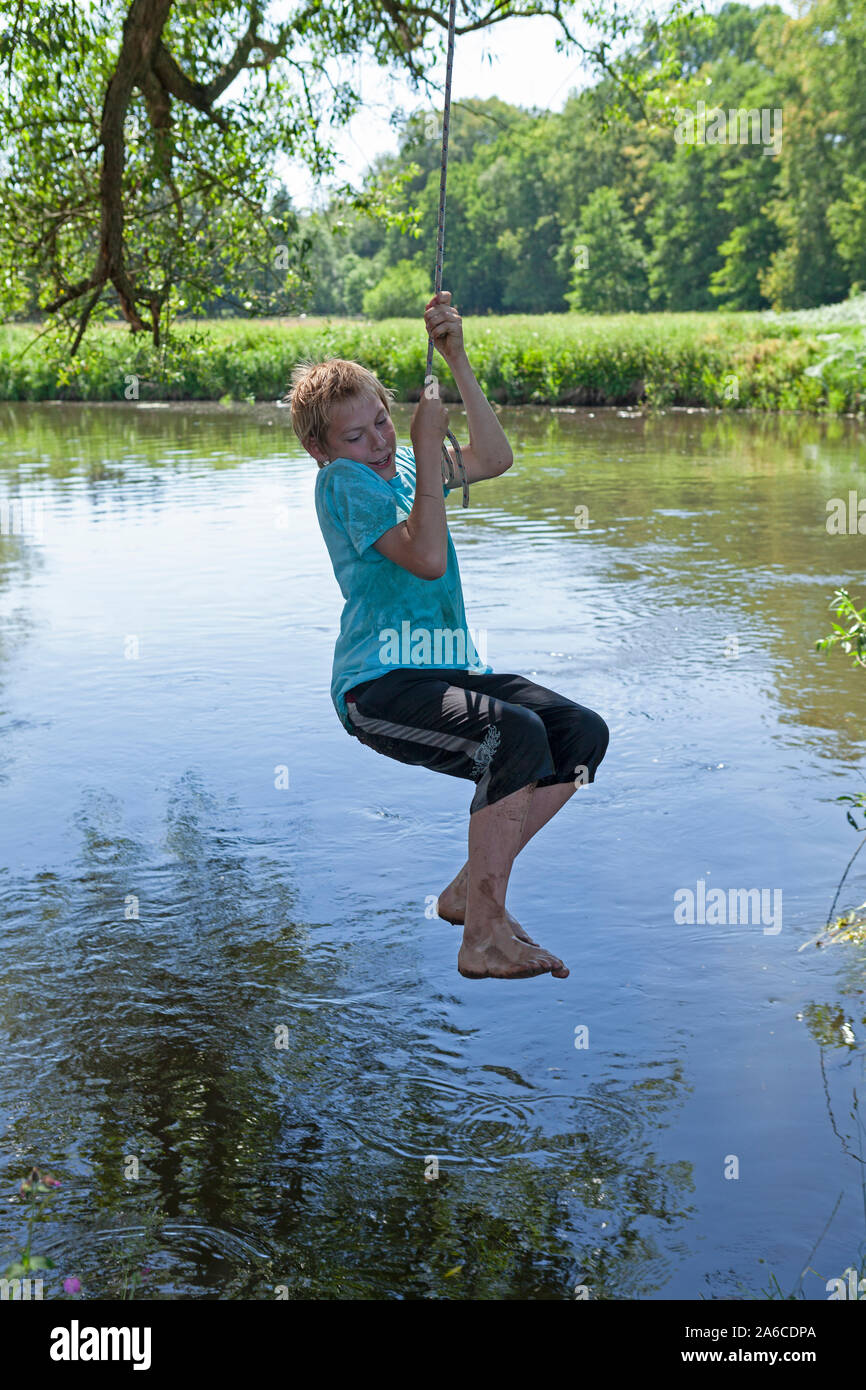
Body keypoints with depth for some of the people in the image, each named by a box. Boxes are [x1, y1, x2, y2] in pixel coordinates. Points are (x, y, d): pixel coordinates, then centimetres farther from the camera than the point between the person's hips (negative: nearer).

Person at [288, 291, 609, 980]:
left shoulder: (401, 468, 19)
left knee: (584, 732, -8)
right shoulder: (342, 482, -6)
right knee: (516, 734, -32)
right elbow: (427, 558, -18)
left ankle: (469, 890, 1)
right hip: (379, 685, -8)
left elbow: (494, 459, 12)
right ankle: (484, 938, -24)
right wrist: (427, 446, -14)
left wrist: (457, 360, 7)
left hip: (450, 670, 8)